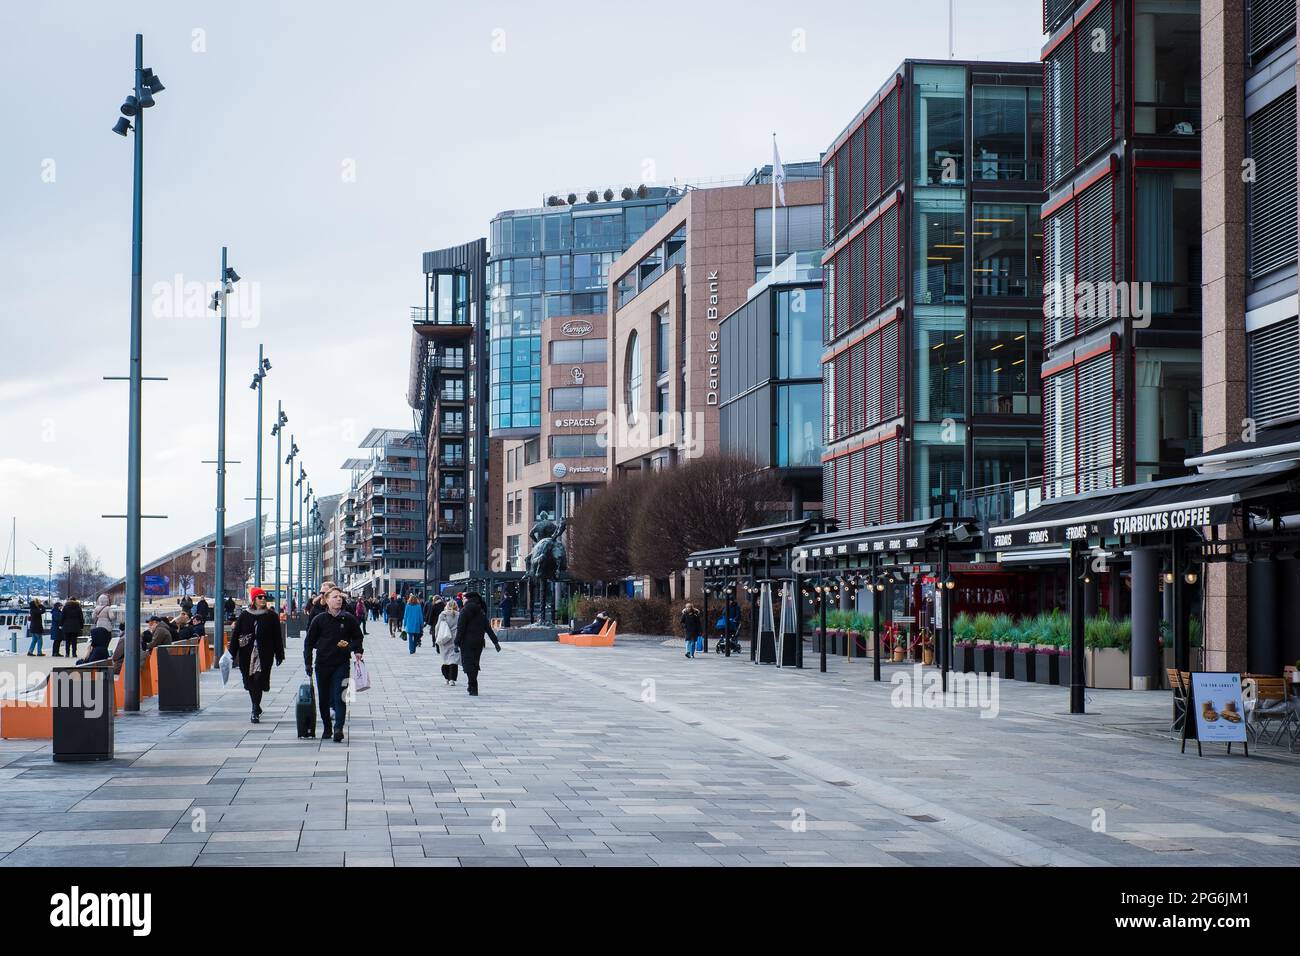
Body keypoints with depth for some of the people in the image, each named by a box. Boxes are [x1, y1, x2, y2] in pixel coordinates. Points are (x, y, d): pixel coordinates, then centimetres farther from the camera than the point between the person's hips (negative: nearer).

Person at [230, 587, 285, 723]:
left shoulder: (271, 616, 3)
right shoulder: (244, 615, 4)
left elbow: (277, 636, 5)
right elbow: (235, 634, 5)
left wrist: (279, 655, 4)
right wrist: (233, 653, 0)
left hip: (264, 655, -2)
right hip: (247, 654, 2)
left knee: (258, 681, -12)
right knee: (250, 682, 10)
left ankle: (255, 711, -10)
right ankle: (256, 708, 28)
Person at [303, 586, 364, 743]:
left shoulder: (349, 619, 1)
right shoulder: (319, 620, 0)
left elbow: (357, 637, 15)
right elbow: (309, 642, 6)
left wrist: (357, 651, -3)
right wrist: (308, 663, 1)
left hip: (342, 664, -1)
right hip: (323, 664, 1)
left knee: (339, 696, -12)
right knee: (324, 698, 9)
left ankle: (338, 728, -18)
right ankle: (326, 728, 22)